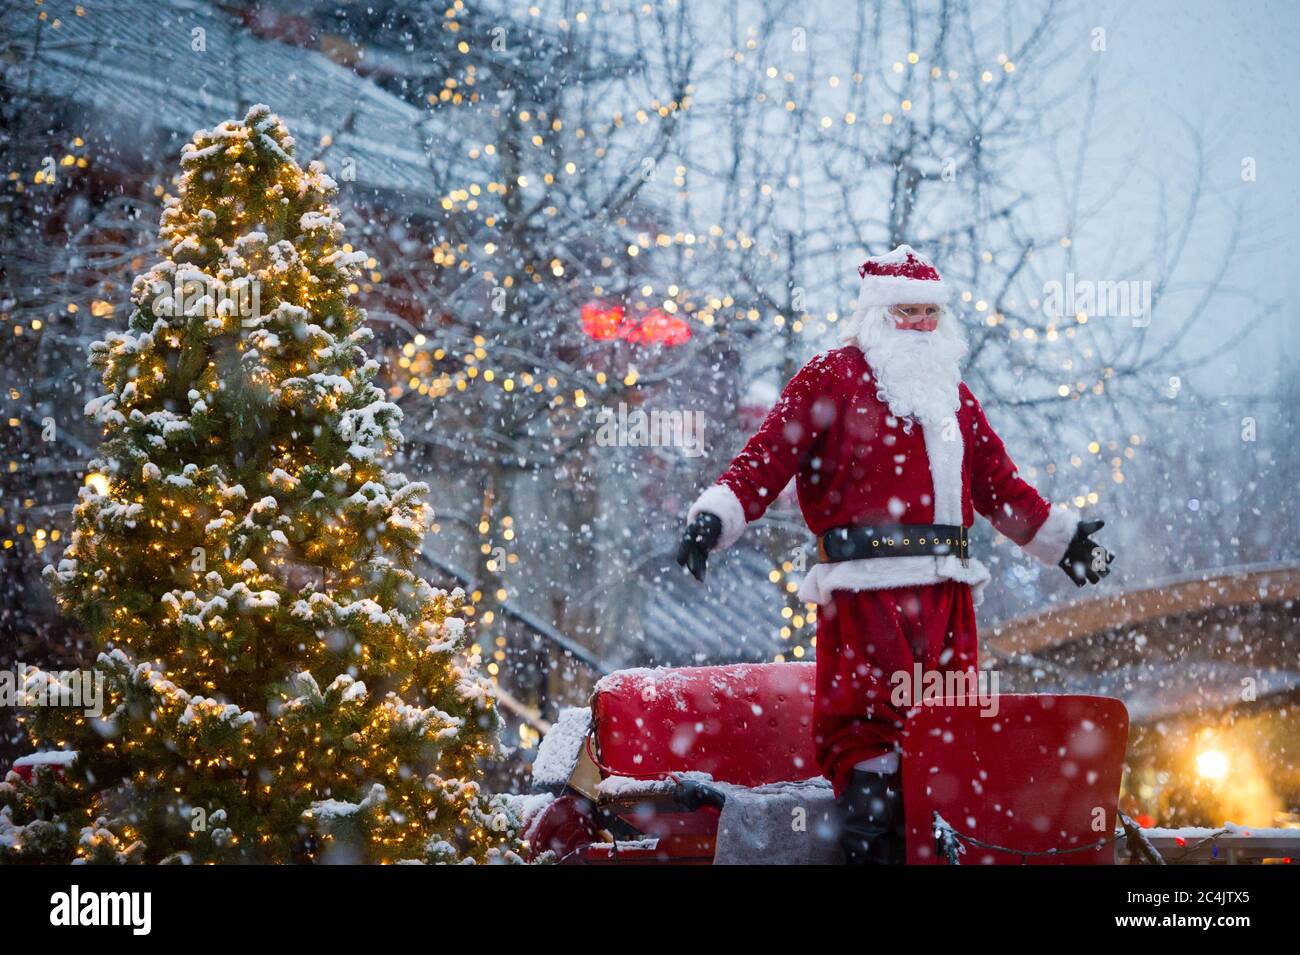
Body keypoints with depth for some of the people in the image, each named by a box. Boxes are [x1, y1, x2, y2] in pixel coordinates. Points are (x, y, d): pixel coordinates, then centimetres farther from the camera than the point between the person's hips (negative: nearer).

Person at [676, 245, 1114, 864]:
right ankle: (868, 846, -6)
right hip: (863, 586, -6)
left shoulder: (951, 392, 22)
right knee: (864, 722, -10)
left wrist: (1059, 537, 31)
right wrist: (716, 516, -21)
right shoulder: (832, 378, 3)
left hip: (944, 587, 6)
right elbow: (769, 457, -7)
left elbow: (996, 480, 29)